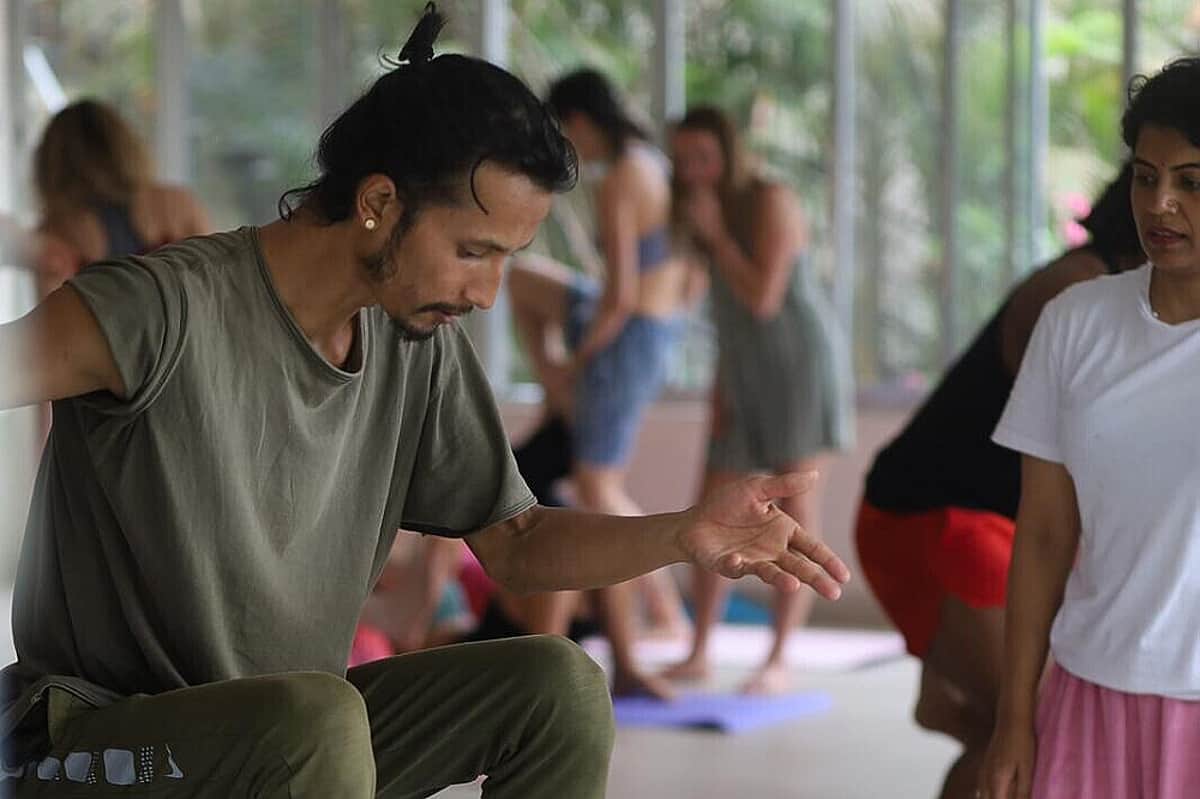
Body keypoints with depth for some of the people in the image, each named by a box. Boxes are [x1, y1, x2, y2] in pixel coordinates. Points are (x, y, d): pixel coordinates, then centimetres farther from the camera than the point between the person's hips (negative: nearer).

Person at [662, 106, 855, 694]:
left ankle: (778, 662, -5)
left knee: (794, 508, -6)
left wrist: (714, 236, -16)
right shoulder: (703, 211, 11)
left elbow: (763, 299, -20)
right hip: (743, 370, 8)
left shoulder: (771, 203, -13)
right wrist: (719, 390, 10)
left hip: (800, 357, -8)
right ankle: (699, 653, 12)